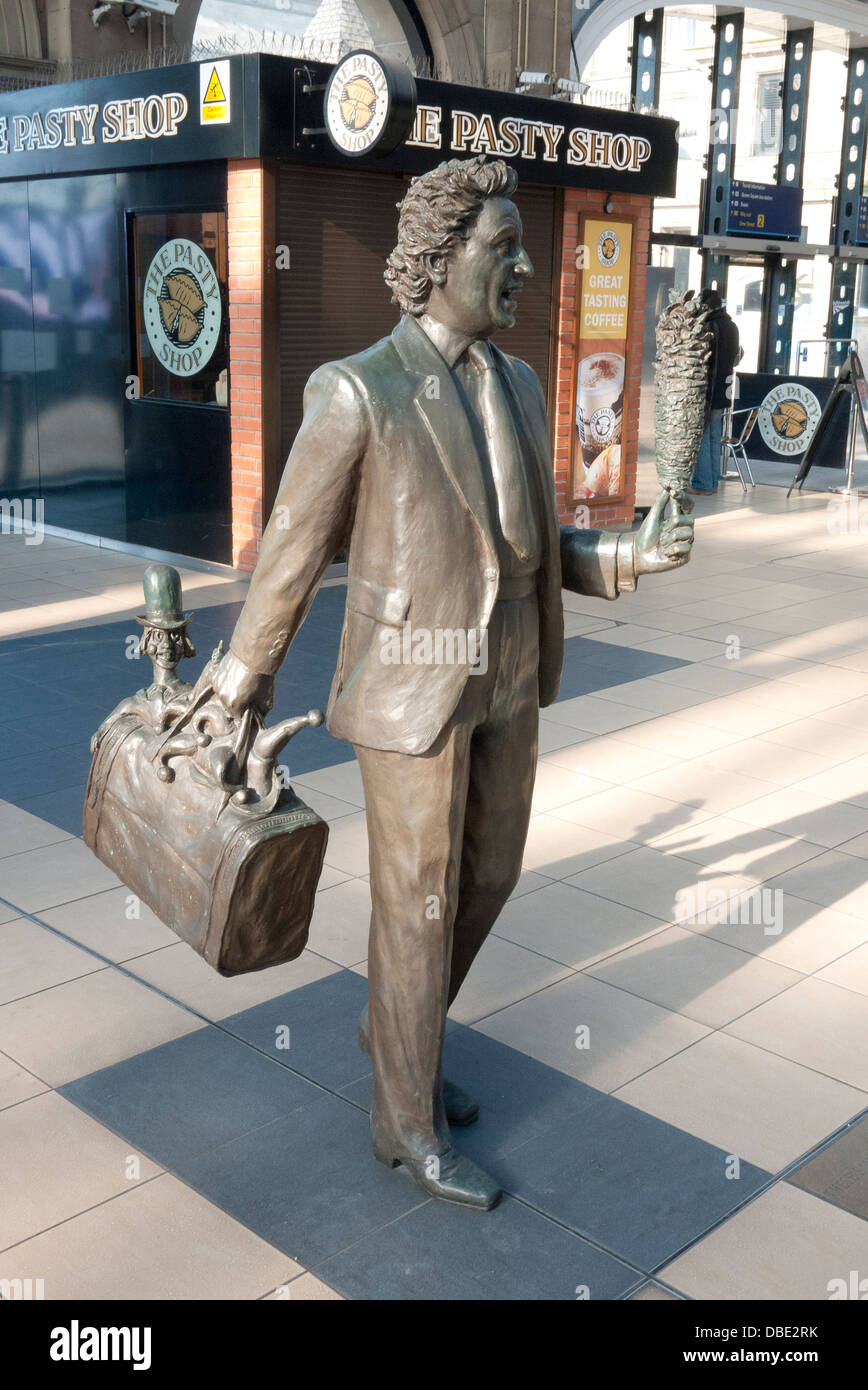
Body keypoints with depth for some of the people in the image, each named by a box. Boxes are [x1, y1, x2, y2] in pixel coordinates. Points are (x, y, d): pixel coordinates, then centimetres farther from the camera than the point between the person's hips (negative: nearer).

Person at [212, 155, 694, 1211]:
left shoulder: (518, 387, 6)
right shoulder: (354, 393, -16)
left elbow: (534, 550, 11)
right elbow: (293, 552, -8)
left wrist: (636, 555, -6)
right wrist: (244, 680, 2)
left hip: (504, 681, 7)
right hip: (408, 688, -7)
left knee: (487, 878, 17)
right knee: (417, 907, 4)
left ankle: (393, 1027, 42)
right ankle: (406, 1120, 24)